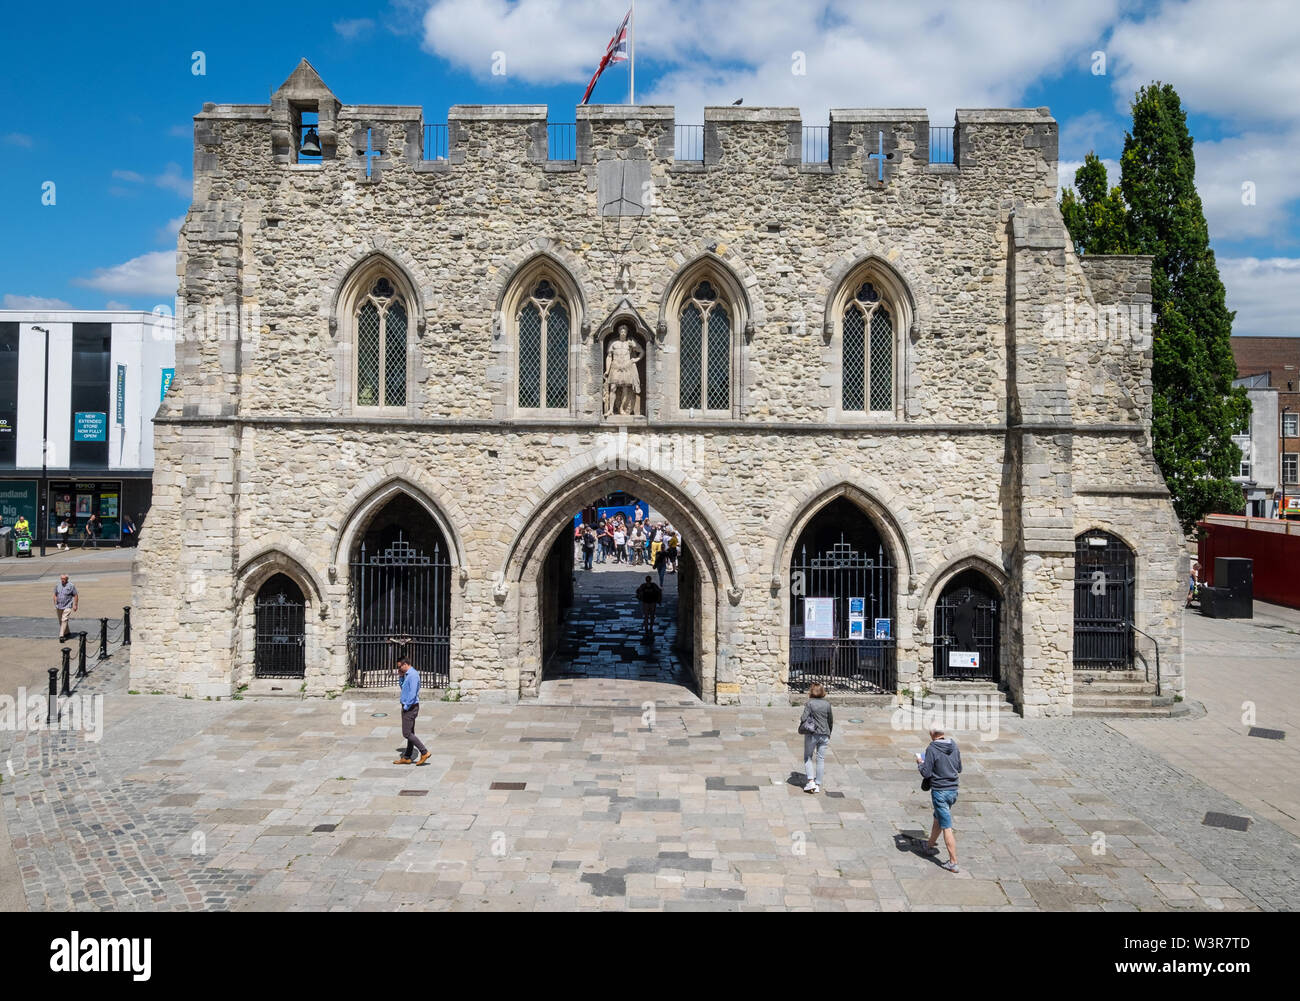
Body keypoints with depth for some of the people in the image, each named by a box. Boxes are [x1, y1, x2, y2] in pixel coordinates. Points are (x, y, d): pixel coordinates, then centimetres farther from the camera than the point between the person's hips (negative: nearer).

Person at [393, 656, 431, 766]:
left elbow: (412, 693, -25)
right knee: (410, 733, 13)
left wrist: (406, 707, -18)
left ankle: (424, 752, -6)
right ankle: (406, 758, 18)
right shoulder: (407, 675, 13)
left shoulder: (413, 675, -19)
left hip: (410, 707, -10)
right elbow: (403, 687, 27)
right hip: (407, 707, 10)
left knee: (407, 733, -9)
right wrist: (401, 676, 12)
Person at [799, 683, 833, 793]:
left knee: (808, 757, 12)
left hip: (811, 734, -3)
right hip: (824, 734, 3)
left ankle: (811, 781, -1)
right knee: (821, 759, 10)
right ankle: (818, 785, 12)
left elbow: (804, 718, -18)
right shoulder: (827, 704, 1)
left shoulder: (809, 703, -10)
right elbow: (831, 721, 8)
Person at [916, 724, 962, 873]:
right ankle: (930, 845, 43)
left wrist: (920, 763, 3)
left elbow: (926, 773, -15)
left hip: (940, 791, -7)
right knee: (938, 819, 25)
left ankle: (953, 863, -2)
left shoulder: (932, 749, -16)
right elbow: (959, 769, 13)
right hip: (953, 789, 7)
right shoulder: (954, 746, 3)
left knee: (947, 827, -4)